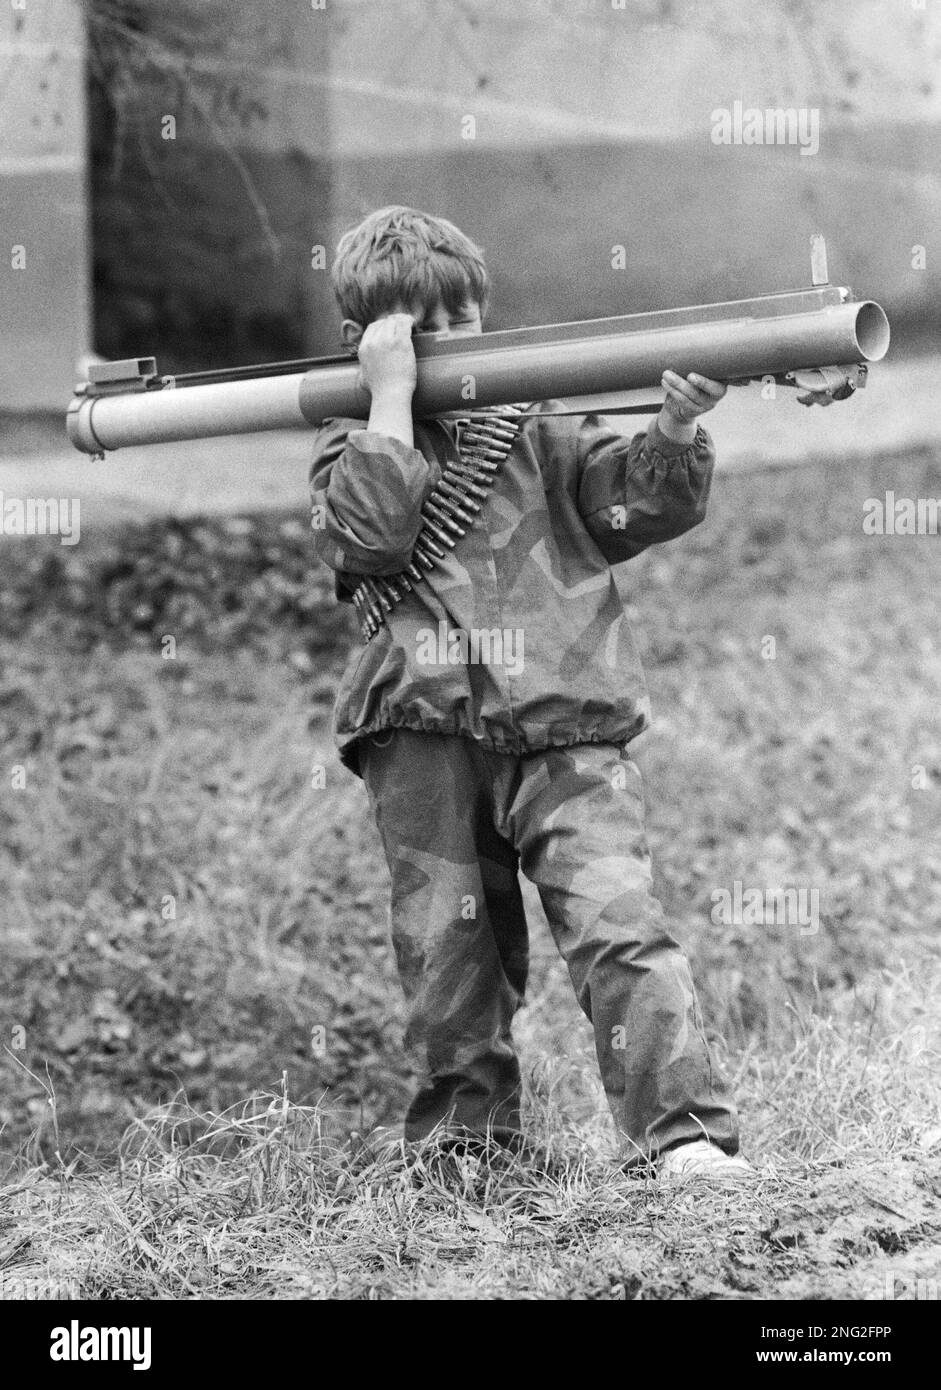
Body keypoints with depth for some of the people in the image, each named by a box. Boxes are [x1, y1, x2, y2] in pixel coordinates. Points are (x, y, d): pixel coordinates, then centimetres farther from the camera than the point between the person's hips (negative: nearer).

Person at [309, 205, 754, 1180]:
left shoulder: (540, 432, 14)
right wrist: (393, 394, -5)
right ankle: (467, 1141, 21)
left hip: (563, 730, -1)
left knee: (617, 922, -15)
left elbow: (646, 505, 5)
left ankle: (684, 1132, -18)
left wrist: (674, 430, -15)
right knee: (446, 952, 7)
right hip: (425, 740, 1)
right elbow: (372, 539, -8)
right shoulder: (353, 455, 13)